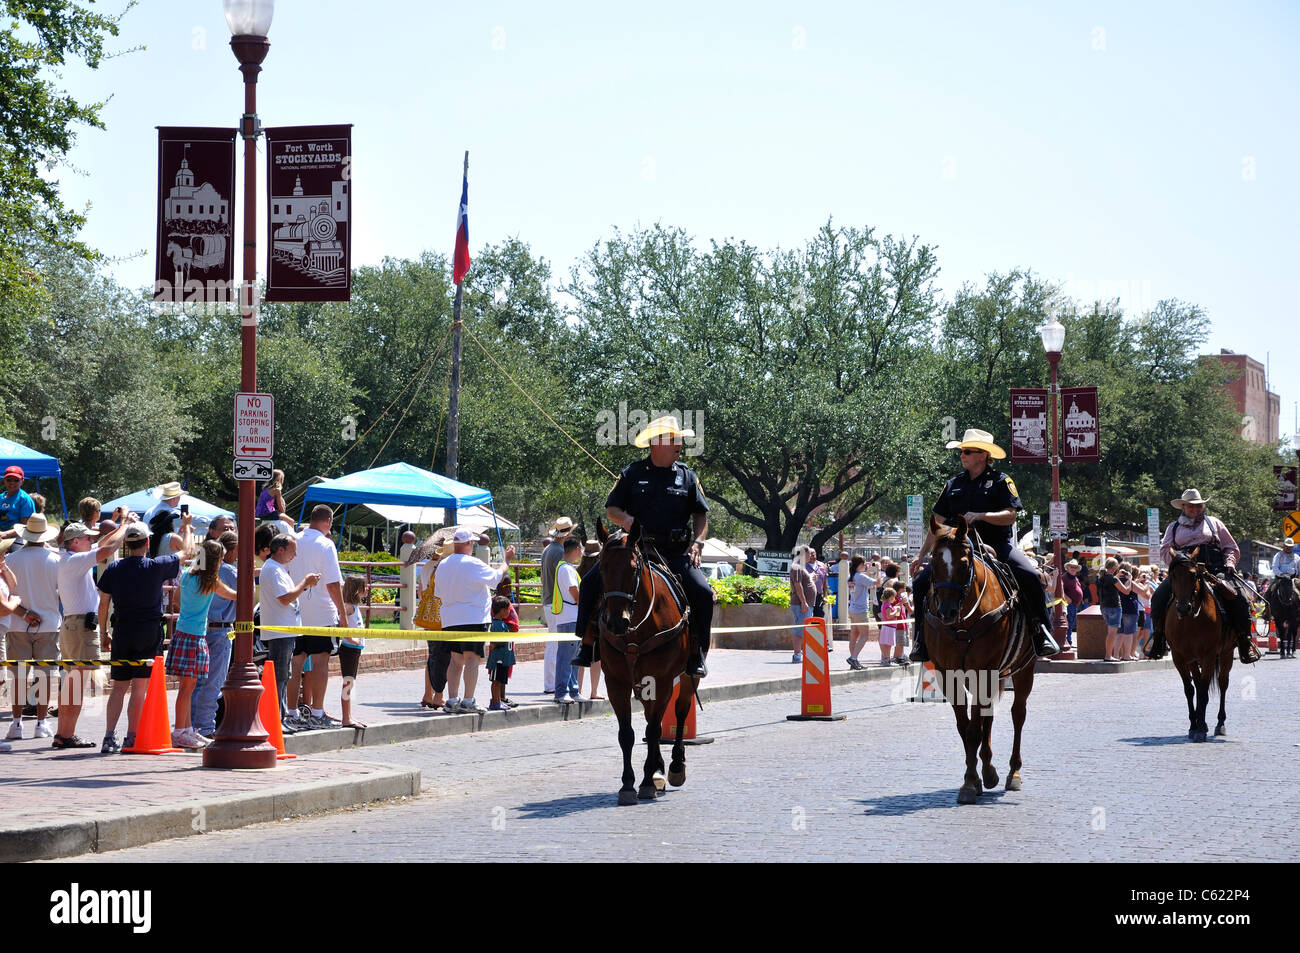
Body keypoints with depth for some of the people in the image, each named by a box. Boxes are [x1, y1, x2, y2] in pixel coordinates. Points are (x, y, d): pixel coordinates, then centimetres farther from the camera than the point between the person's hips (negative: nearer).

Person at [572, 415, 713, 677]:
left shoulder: (687, 476, 10)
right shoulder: (633, 473, 7)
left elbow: (701, 514, 11)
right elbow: (611, 508, 8)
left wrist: (697, 542, -6)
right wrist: (625, 519, -14)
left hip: (675, 553, 0)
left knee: (703, 592, -21)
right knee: (591, 582, -16)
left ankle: (697, 654, -6)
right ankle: (588, 644, -5)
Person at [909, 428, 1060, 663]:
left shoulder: (1001, 481, 2)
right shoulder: (953, 485, 14)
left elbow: (1010, 516, -8)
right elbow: (938, 523, 15)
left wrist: (981, 516, -24)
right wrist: (921, 555, 9)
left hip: (997, 545, -4)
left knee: (1031, 576, -29)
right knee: (921, 581, -14)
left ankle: (1041, 634, -16)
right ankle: (923, 639, -2)